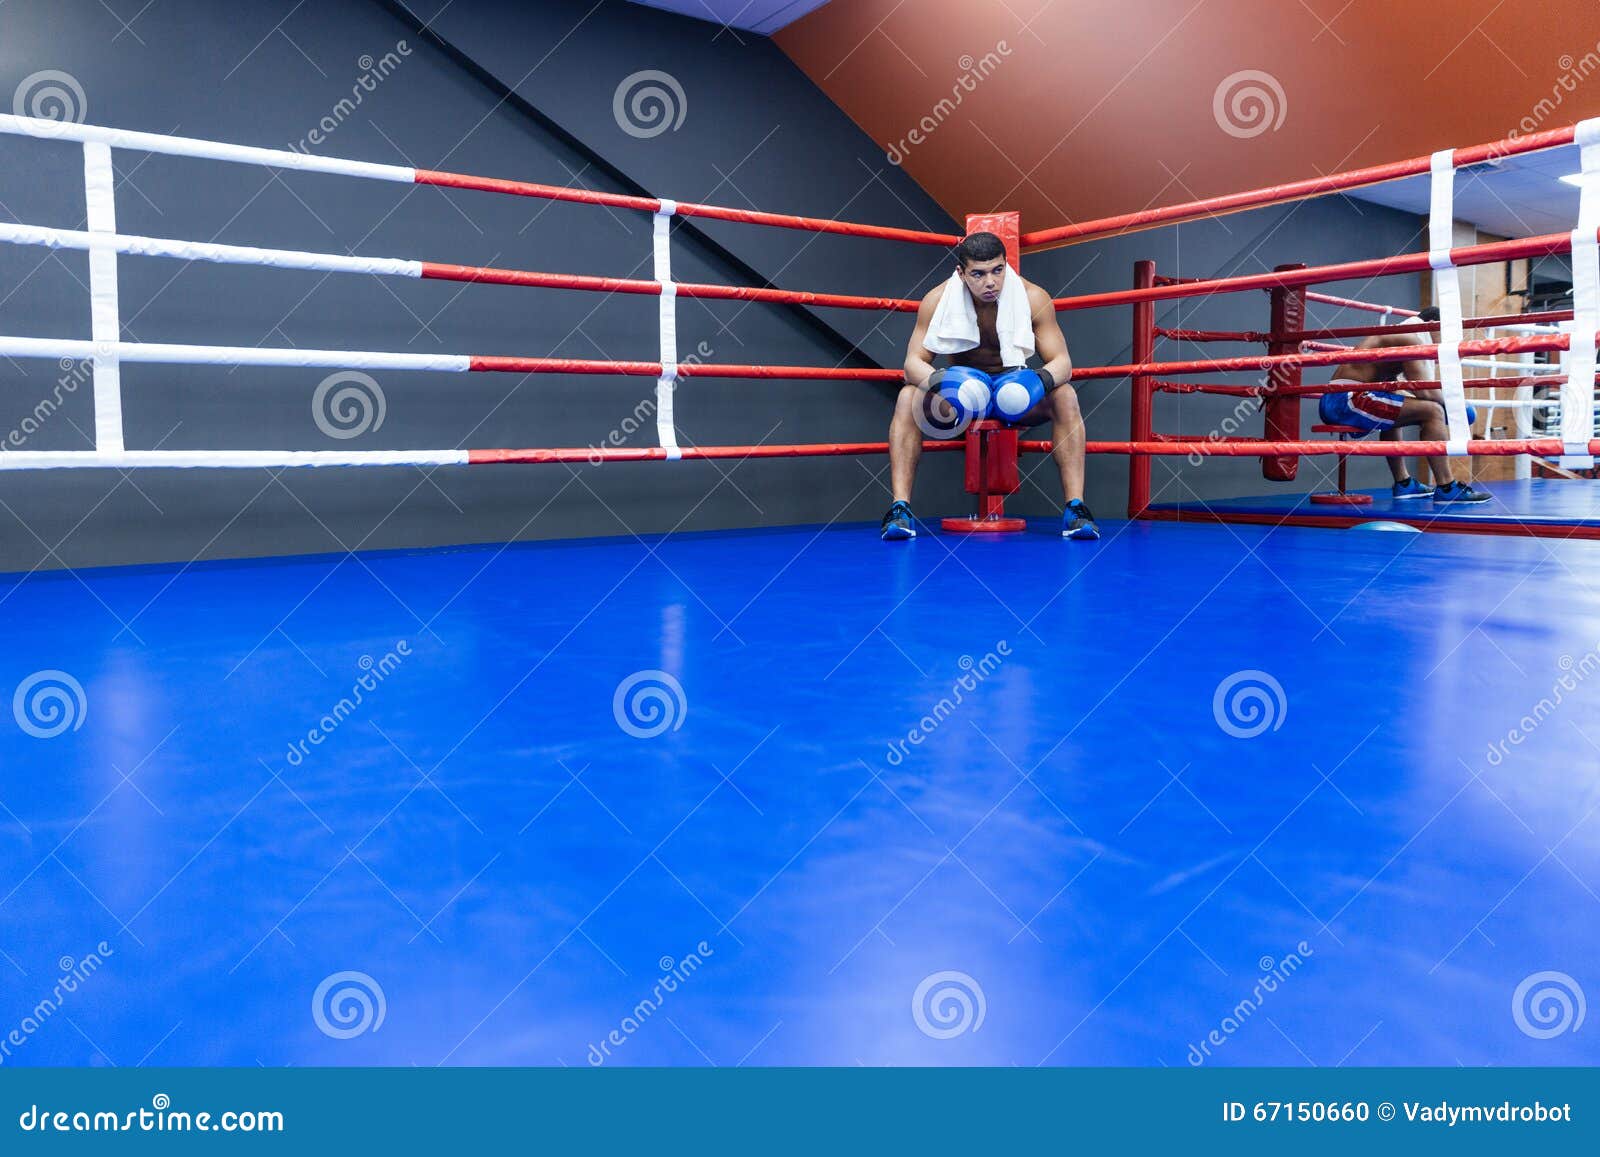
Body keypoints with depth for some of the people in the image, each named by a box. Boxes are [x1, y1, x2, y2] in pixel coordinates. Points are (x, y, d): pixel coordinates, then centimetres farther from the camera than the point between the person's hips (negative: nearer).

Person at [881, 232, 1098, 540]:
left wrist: (1041, 379, -42)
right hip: (959, 389, 0)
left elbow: (1062, 362, -17)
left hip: (1013, 388, 0)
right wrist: (936, 382, -44)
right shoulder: (938, 300, -18)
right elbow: (913, 362, -20)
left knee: (1065, 397, -28)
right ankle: (900, 508, -32)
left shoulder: (1032, 297, -18)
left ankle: (1075, 508, -29)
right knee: (908, 398, -29)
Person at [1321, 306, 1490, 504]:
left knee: (1393, 412, 38)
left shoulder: (1396, 335, 28)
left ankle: (1403, 484, 37)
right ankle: (1447, 489, -11)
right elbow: (1425, 391, -15)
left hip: (1331, 403, 11)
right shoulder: (1414, 338, -3)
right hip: (1348, 399, -11)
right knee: (1433, 411, -13)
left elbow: (1391, 389, 33)